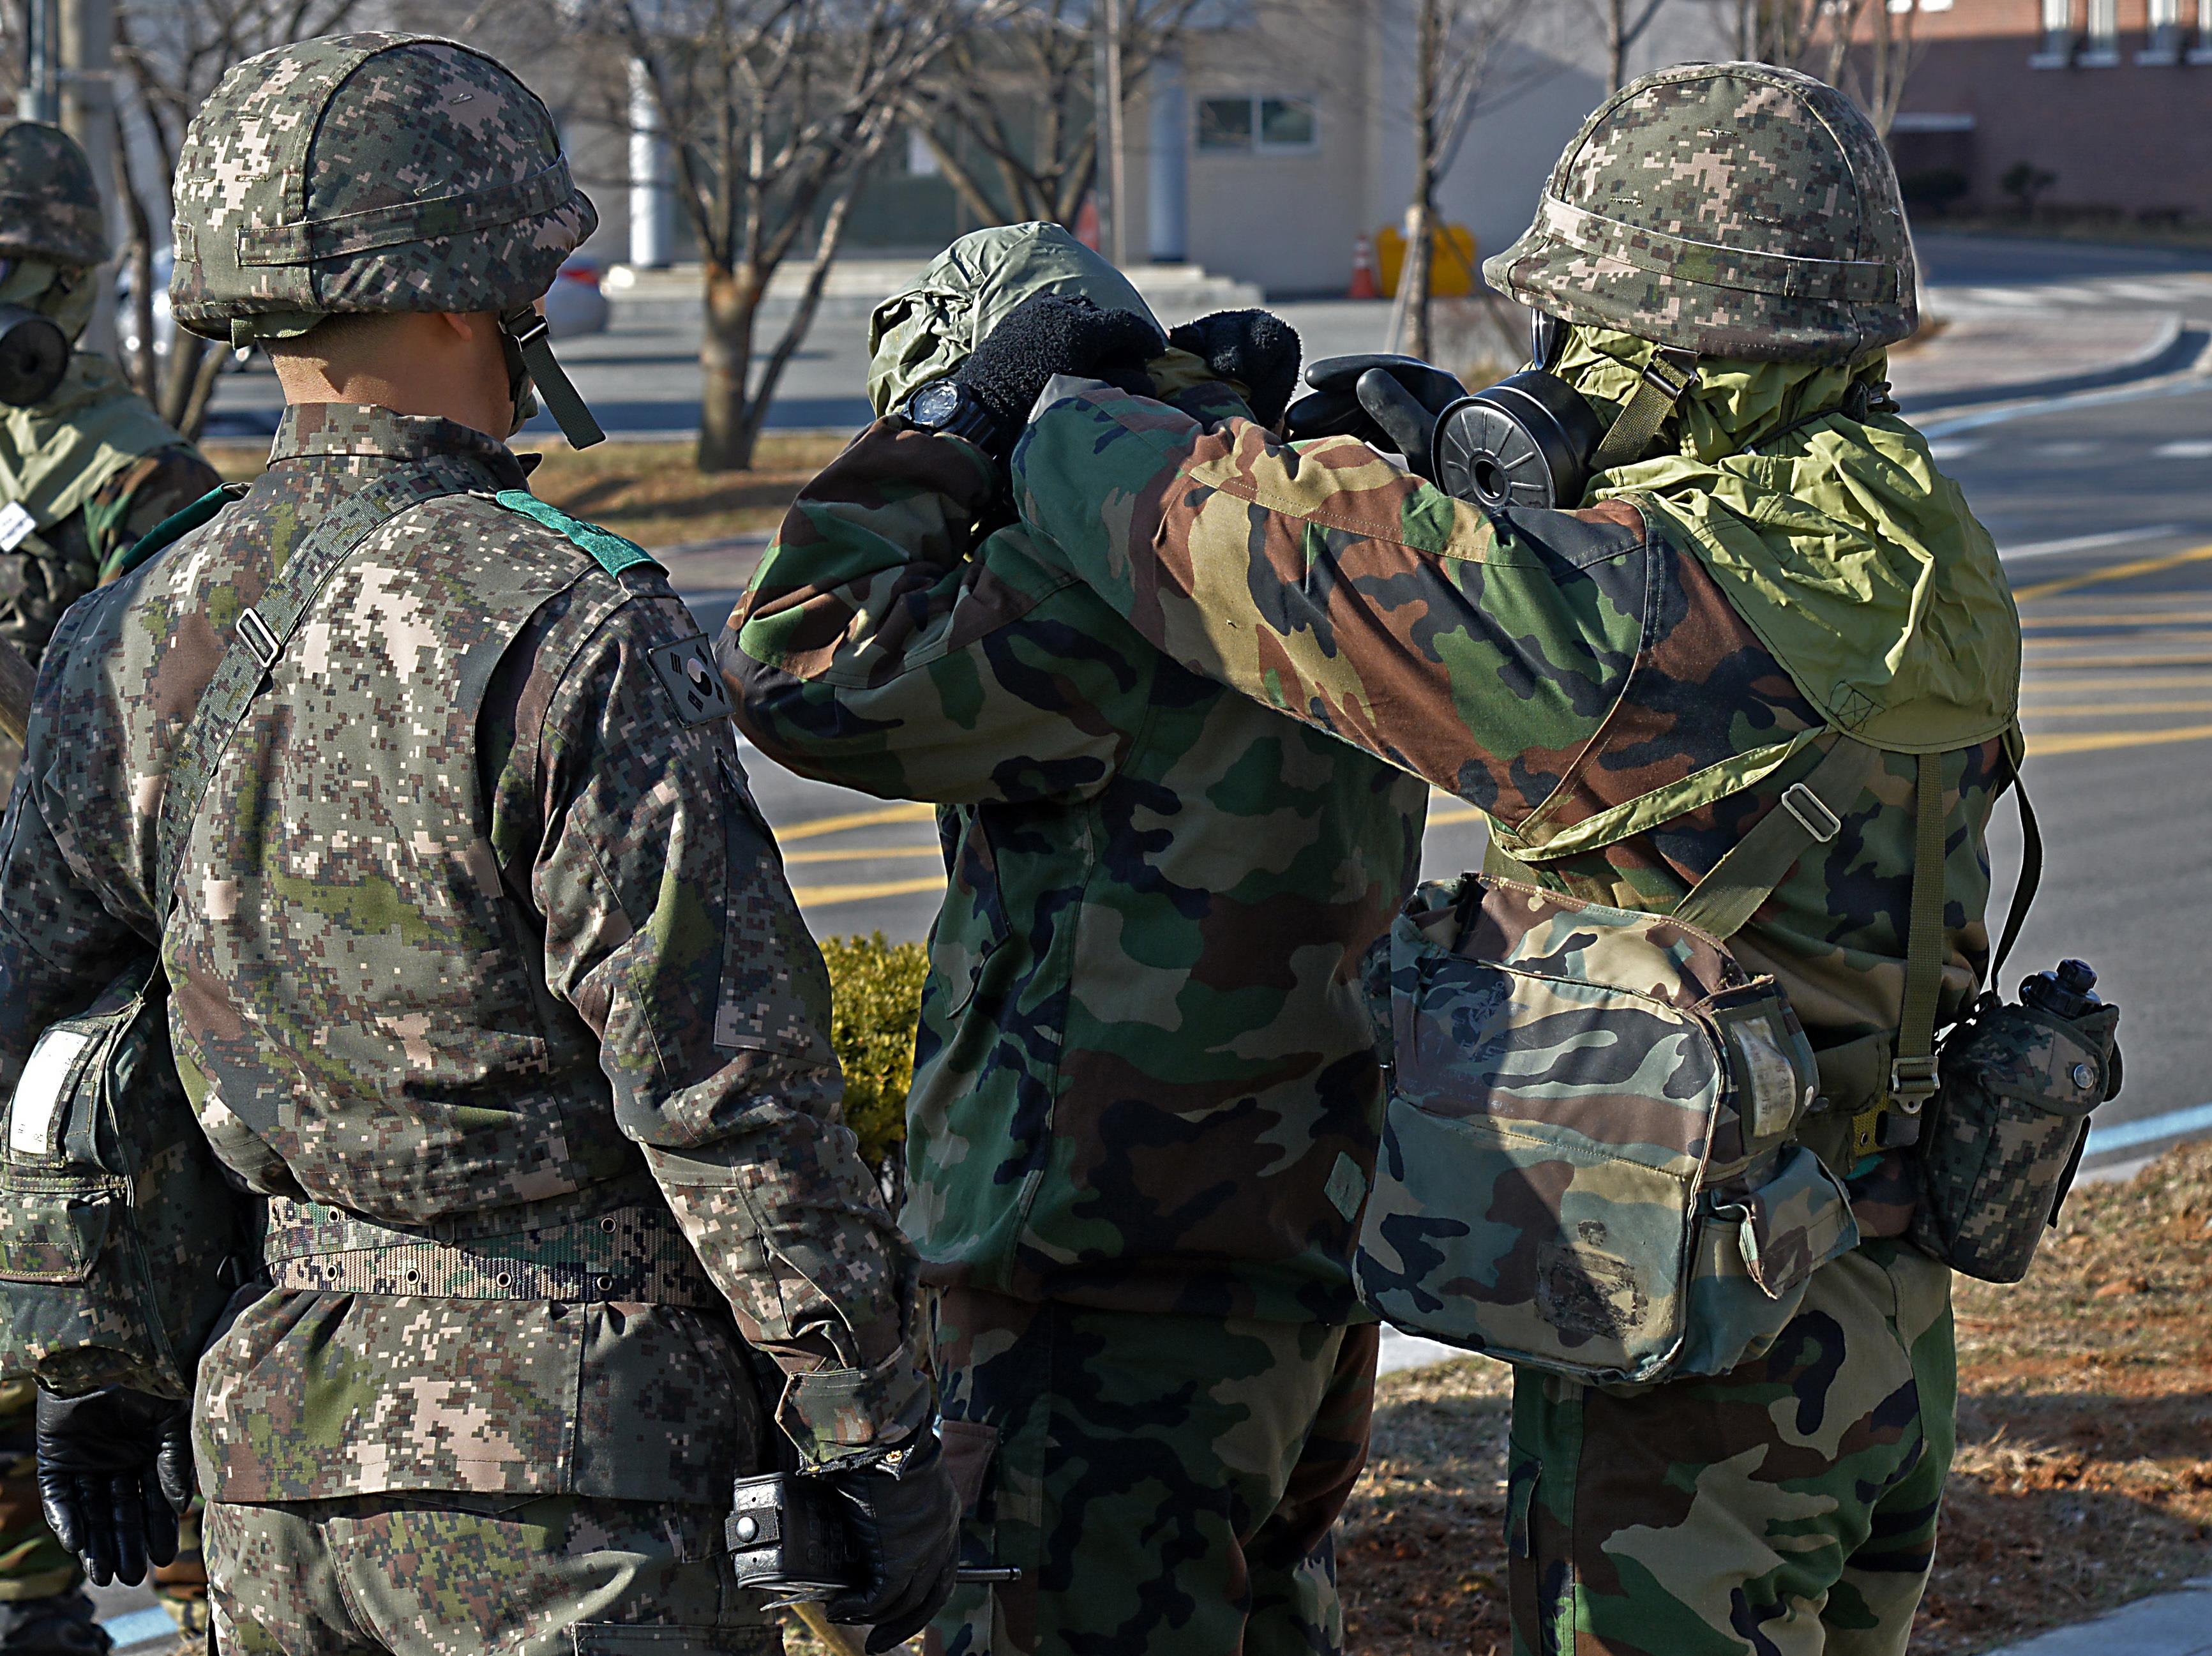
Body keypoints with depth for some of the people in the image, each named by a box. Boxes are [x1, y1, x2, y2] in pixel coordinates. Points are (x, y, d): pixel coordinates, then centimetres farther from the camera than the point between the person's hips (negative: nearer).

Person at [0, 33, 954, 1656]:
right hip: (566, 1461, -6)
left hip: (274, 1443, 7)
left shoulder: (135, 635, 5)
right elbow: (728, 1093, -16)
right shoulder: (574, 632, -16)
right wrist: (877, 1429, -8)